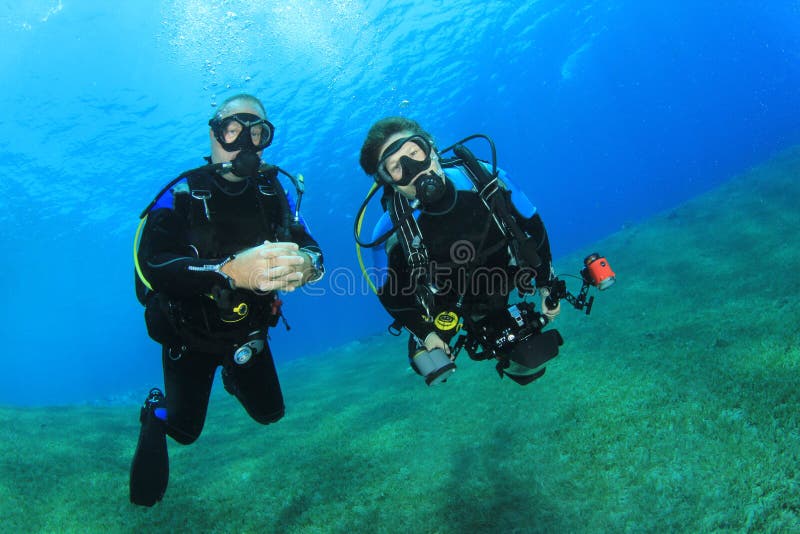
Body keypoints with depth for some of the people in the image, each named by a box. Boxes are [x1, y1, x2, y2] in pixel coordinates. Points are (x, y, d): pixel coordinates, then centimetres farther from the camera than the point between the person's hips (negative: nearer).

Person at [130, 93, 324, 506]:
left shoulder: (275, 193, -9)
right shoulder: (181, 194, -21)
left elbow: (311, 248, -14)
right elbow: (152, 266, -35)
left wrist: (305, 264, -41)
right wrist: (232, 271, -52)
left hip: (250, 334, 3)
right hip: (190, 336, -3)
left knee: (270, 413, 16)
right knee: (184, 431, 8)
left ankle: (234, 377, 48)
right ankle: (156, 411, 43)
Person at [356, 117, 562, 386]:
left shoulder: (485, 179, -27)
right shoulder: (390, 231, -31)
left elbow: (532, 227, -9)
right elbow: (390, 292, -12)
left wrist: (547, 284, -4)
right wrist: (425, 332, -14)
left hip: (498, 293, 2)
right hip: (445, 306, -1)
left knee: (529, 368, 9)